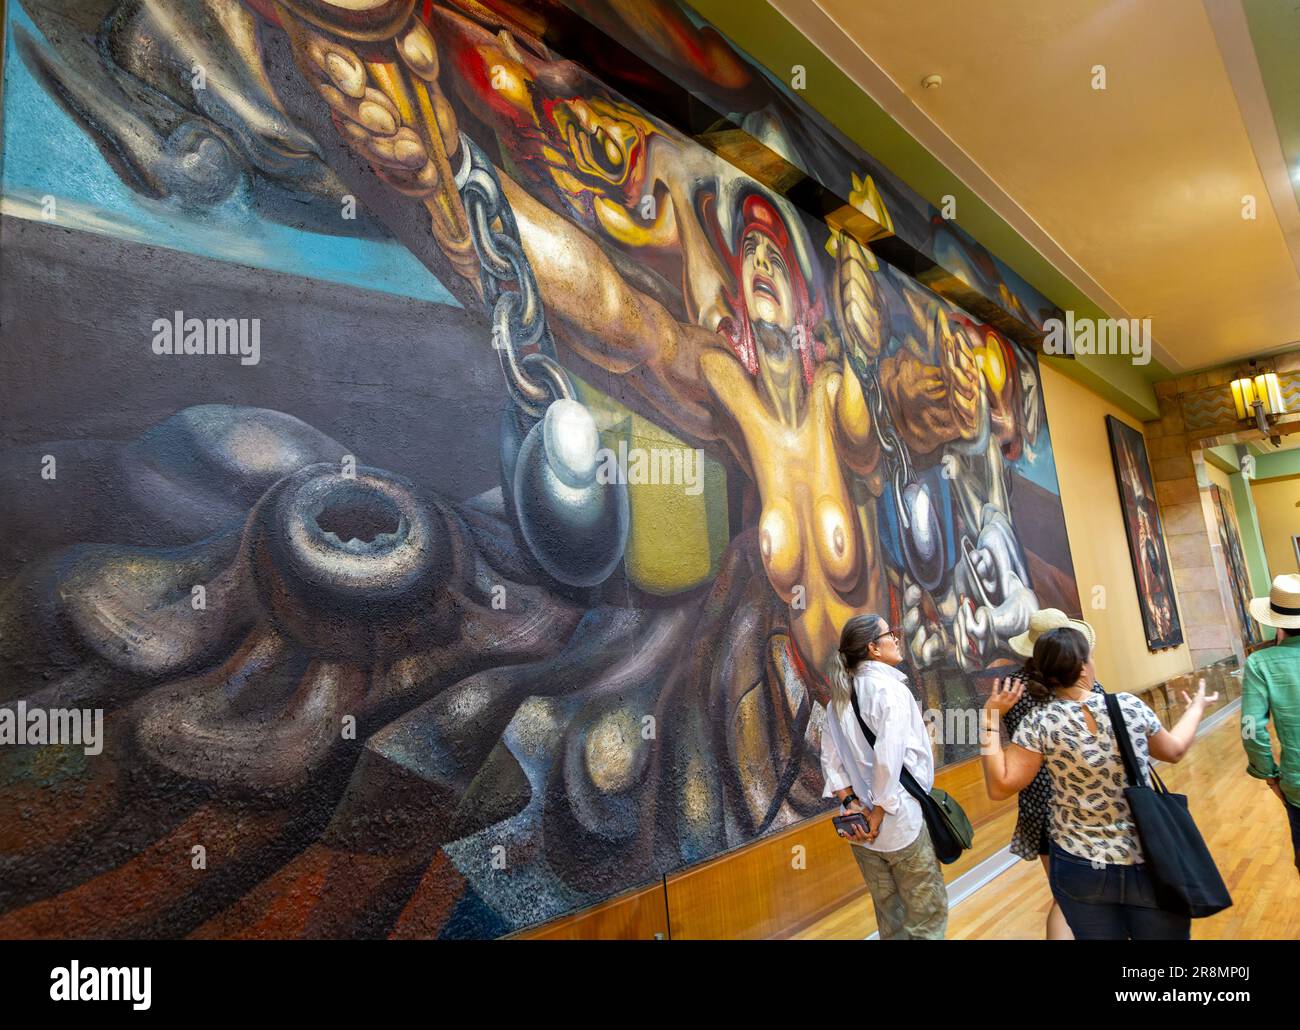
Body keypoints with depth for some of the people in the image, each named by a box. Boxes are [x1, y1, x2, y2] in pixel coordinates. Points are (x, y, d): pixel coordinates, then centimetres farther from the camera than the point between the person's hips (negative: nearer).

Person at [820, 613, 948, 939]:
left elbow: (830, 757, 2)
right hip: (901, 823, -7)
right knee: (928, 913, 11)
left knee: (890, 916, 21)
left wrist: (849, 802, -3)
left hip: (859, 821, 7)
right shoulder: (890, 689, -16)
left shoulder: (840, 695, 5)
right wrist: (880, 812, -15)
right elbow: (889, 758, -24)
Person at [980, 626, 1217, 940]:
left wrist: (990, 719, -13)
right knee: (1167, 934, 22)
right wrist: (1196, 708, 28)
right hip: (1148, 863, 1)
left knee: (1098, 935, 18)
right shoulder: (1130, 706, -11)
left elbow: (1000, 786, -15)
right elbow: (1174, 751, 10)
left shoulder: (1039, 723, -17)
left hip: (1080, 869, -1)